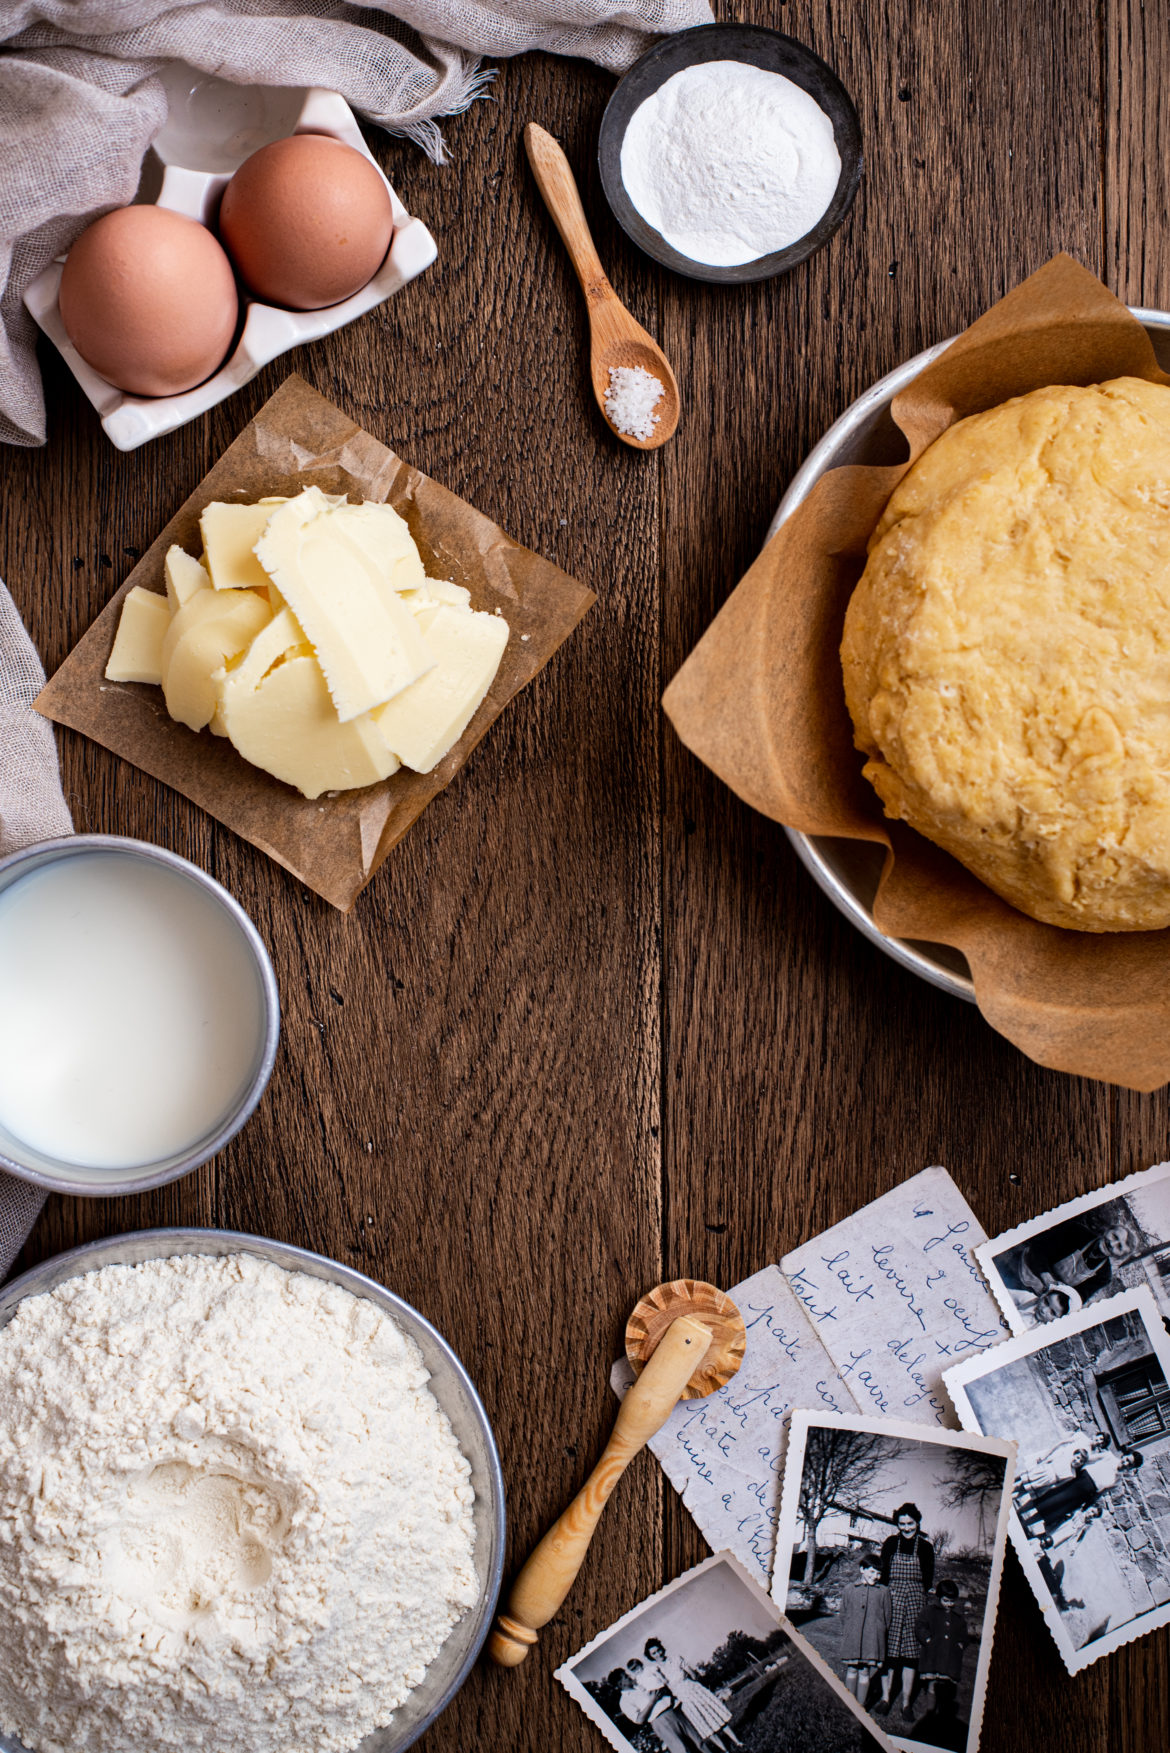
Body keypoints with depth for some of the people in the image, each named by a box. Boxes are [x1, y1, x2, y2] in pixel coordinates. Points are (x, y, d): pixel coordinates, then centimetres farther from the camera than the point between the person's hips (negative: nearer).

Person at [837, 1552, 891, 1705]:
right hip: (852, 1636, 1)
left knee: (864, 1672, 0)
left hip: (872, 1637, -1)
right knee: (851, 1670, 8)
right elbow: (843, 1614, 13)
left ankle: (860, 1705, 11)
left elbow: (888, 1616, 9)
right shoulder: (849, 1589, 7)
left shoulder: (883, 1592, 4)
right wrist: (844, 1633, 8)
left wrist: (882, 1634, 5)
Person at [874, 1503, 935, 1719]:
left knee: (911, 1650, 0)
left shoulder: (925, 1547, 5)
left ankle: (906, 1701, 5)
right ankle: (885, 1696, 4)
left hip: (916, 1599, 0)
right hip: (891, 1598, 0)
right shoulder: (890, 1544, 5)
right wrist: (883, 1594, -5)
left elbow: (928, 1580, 8)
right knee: (889, 1648, -3)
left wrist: (923, 1600, -2)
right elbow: (882, 1573, 6)